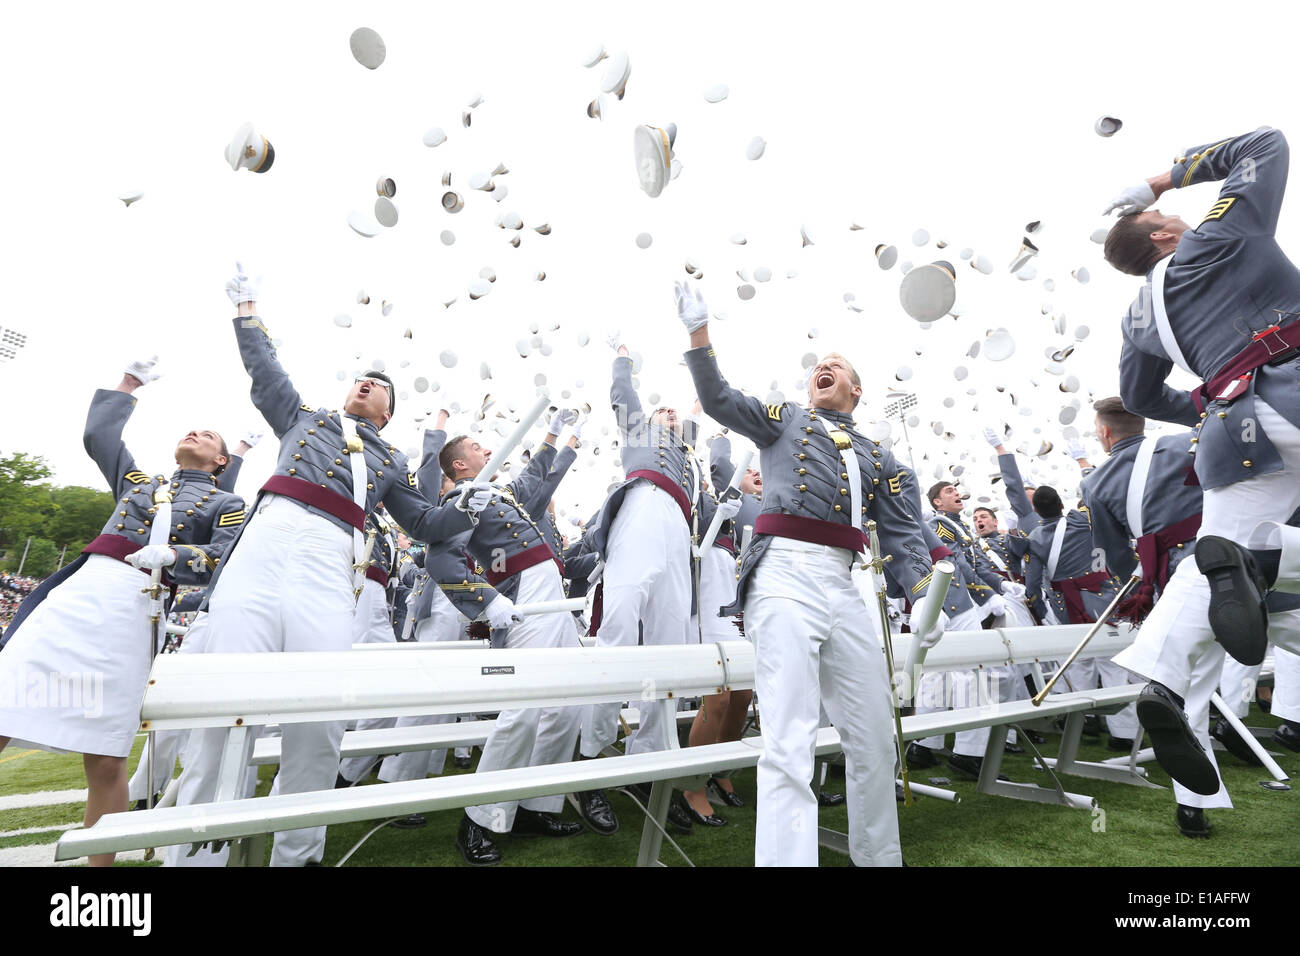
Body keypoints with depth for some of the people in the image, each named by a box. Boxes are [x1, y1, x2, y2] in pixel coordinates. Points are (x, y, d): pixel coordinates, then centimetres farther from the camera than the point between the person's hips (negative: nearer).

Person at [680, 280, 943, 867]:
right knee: (789, 741, -13)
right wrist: (698, 332, -9)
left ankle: (880, 858, 30)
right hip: (783, 574, -4)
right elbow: (718, 400, 3)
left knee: (874, 739, 12)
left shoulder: (879, 459, 24)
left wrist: (925, 597, -2)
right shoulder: (784, 421, 18)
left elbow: (903, 537, 14)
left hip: (842, 587, 5)